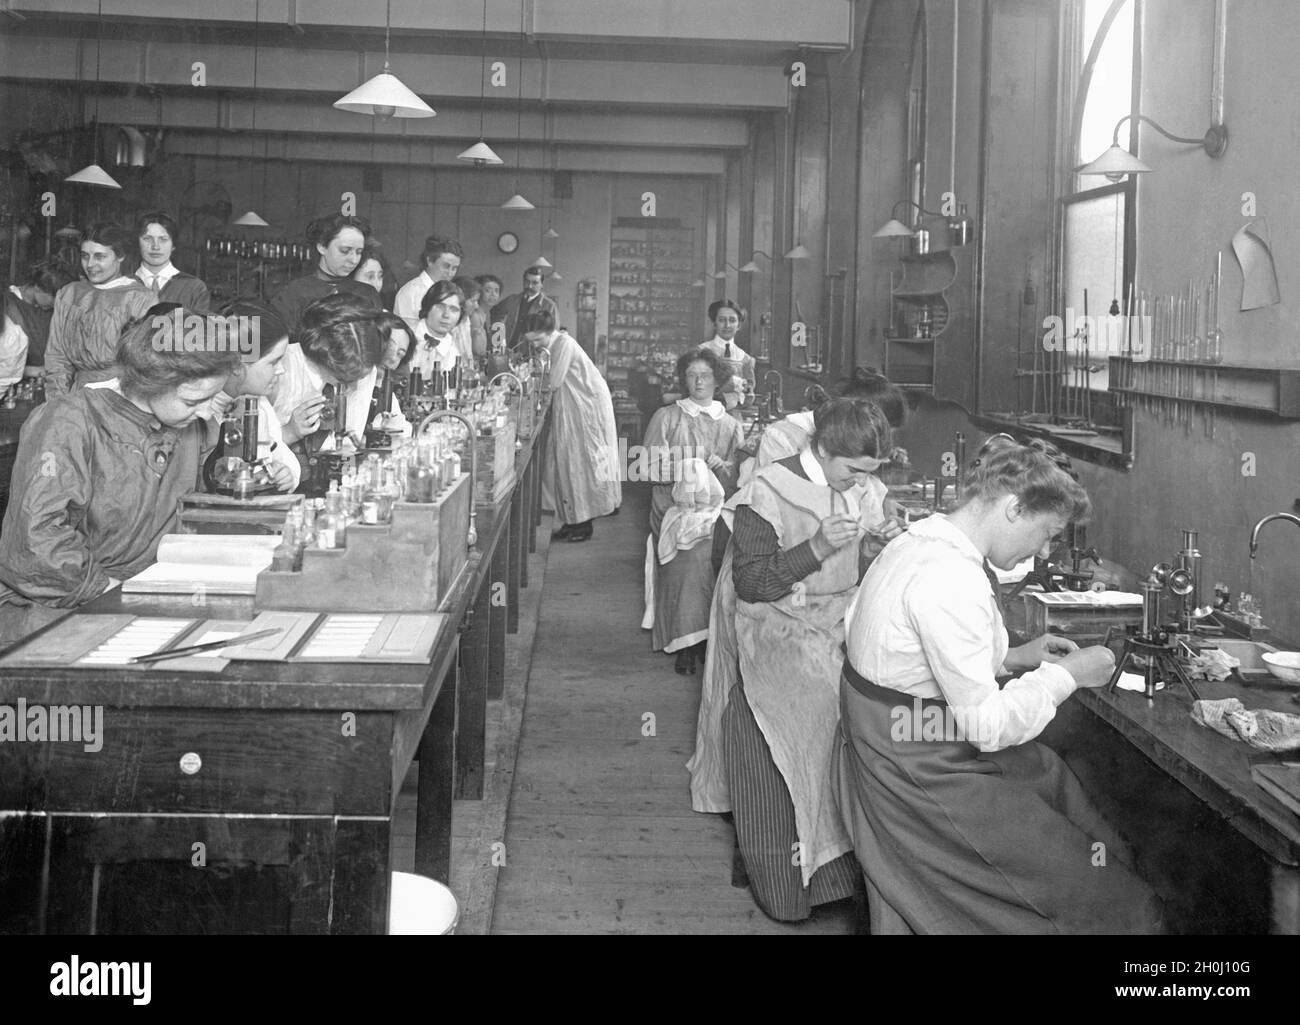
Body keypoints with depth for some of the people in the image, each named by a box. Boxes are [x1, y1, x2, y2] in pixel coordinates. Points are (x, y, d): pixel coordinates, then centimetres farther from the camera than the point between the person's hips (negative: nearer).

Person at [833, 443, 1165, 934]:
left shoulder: (917, 541, 5)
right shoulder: (953, 581, -26)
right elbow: (987, 725, -23)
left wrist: (1013, 656, 12)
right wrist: (1066, 674, -12)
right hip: (923, 777, -10)